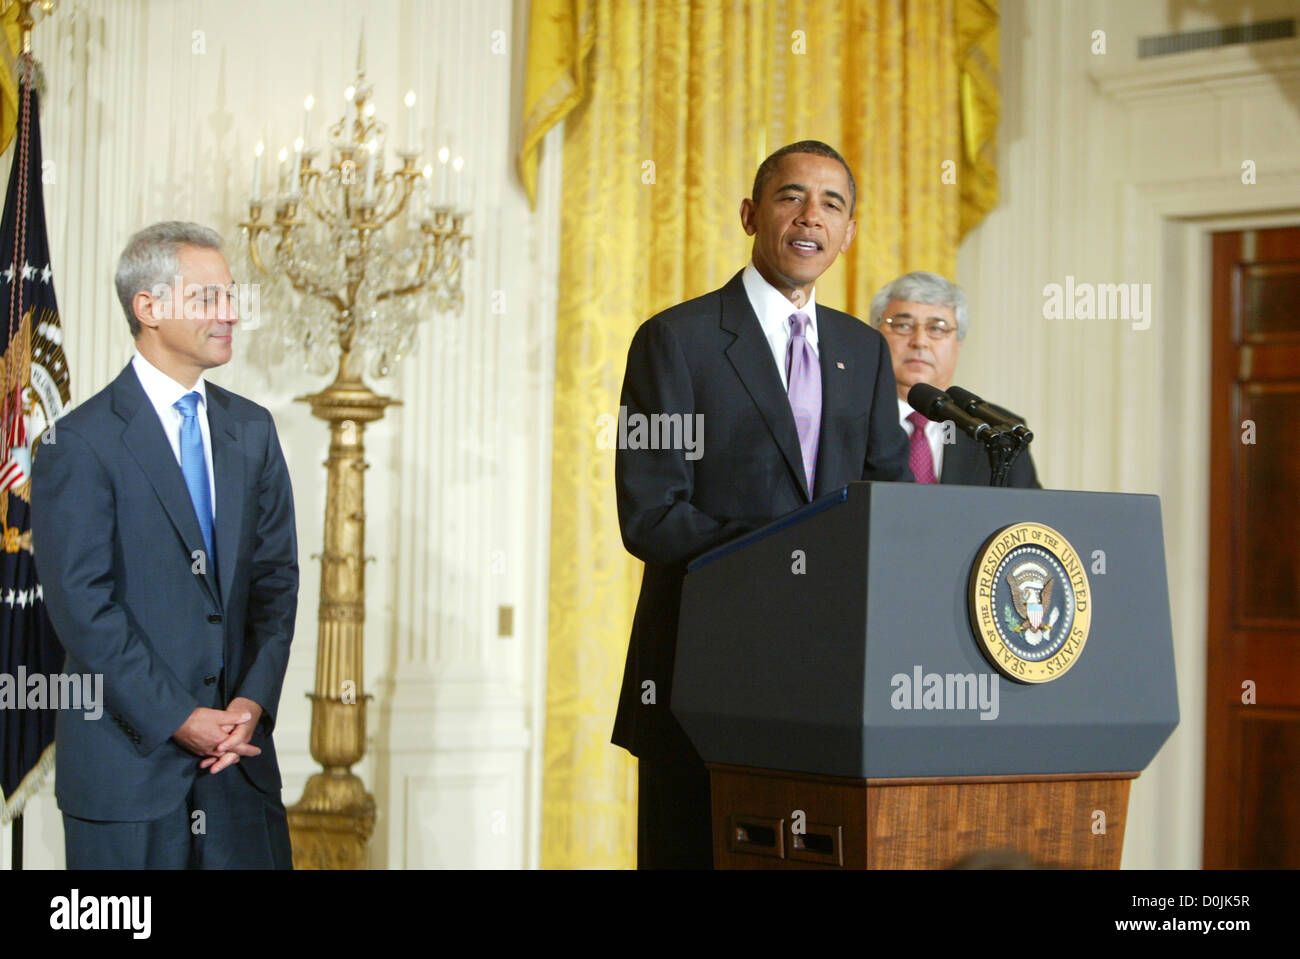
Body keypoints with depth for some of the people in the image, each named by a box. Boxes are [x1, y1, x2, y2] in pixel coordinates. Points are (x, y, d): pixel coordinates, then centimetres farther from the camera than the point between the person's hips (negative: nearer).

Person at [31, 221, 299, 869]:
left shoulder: (251, 430, 10)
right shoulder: (80, 443, -8)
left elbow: (276, 579, 8)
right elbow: (82, 605, -13)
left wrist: (253, 701, -6)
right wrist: (177, 719, -15)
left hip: (239, 754, 5)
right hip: (126, 758, -5)